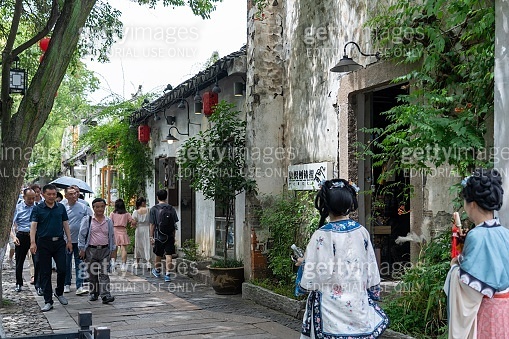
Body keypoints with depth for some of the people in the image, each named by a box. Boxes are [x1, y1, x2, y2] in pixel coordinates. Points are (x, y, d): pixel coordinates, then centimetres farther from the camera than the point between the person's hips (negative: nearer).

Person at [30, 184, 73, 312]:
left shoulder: (61, 207, 9)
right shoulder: (37, 208, 0)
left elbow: (65, 224, 11)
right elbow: (33, 225, -8)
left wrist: (69, 240, 5)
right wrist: (33, 242, -20)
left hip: (59, 242, 2)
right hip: (44, 243, -2)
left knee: (62, 270, -2)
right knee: (45, 273, 2)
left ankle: (59, 292, 25)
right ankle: (48, 301, 8)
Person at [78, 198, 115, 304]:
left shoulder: (108, 221, 8)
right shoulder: (87, 220, 0)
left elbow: (111, 236, 14)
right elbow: (82, 235, 1)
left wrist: (112, 250, 12)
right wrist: (82, 249, -3)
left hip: (104, 250, 1)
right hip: (91, 250, -1)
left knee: (104, 273, -6)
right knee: (92, 273, 8)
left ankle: (105, 295, -12)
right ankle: (94, 293, 22)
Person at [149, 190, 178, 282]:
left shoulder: (154, 209, -4)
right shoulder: (171, 208, 1)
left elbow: (152, 224, -4)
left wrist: (151, 237, 2)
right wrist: (174, 237, 13)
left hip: (158, 236, 0)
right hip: (169, 236, 1)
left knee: (158, 255, 16)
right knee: (169, 255, 0)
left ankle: (157, 271, 37)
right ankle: (167, 274, -7)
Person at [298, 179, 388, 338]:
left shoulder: (321, 235, -15)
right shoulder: (361, 232, -3)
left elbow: (311, 280, -15)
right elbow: (372, 270, 5)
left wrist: (304, 262, 5)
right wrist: (373, 294, 19)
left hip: (331, 309, -4)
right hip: (359, 305, 4)